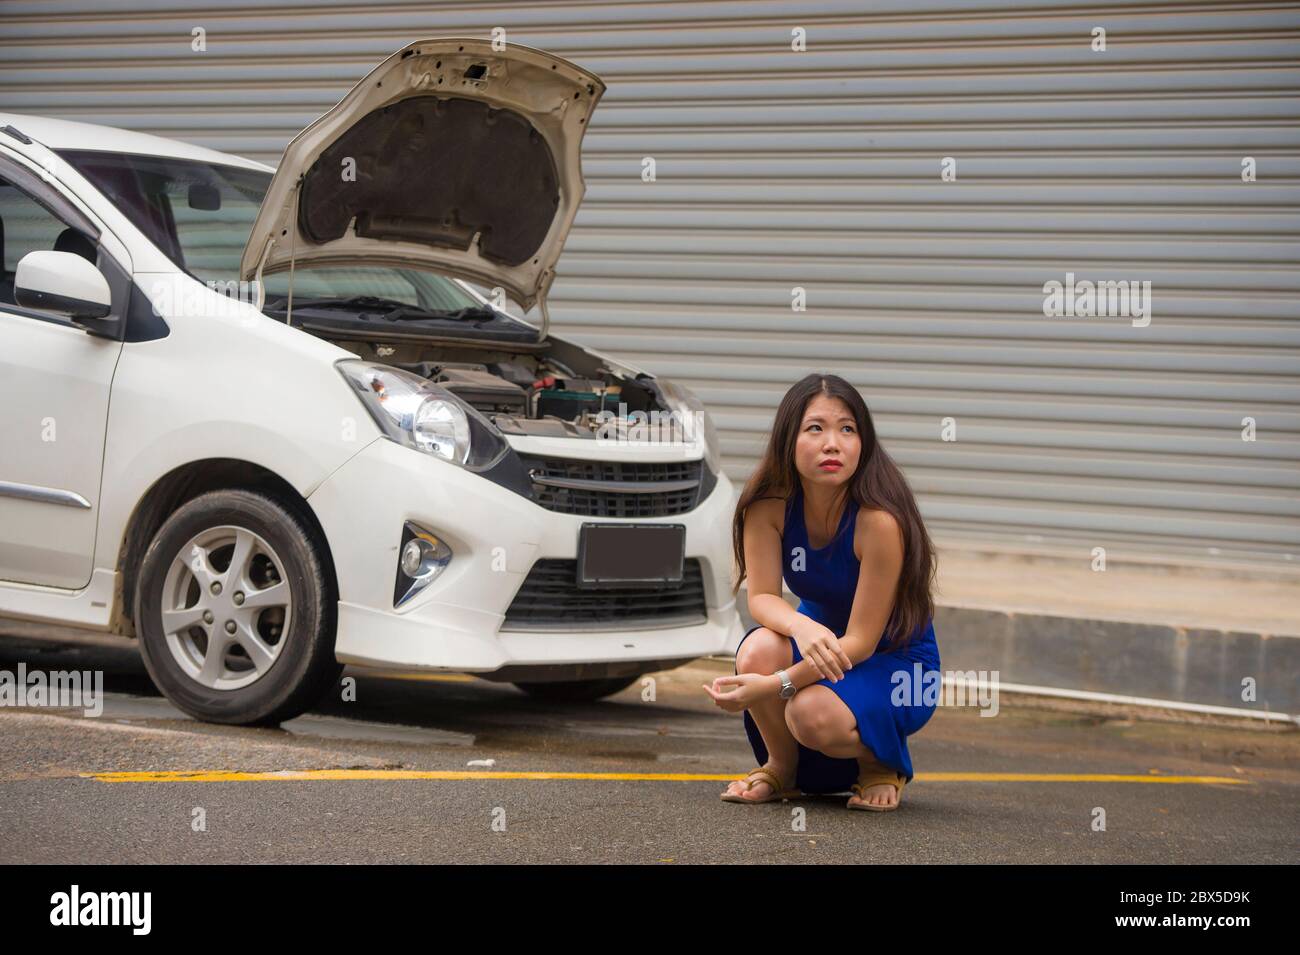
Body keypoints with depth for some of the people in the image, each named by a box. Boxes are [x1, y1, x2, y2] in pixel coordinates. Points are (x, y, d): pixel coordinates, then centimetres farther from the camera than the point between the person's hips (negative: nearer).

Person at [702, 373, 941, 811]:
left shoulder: (879, 520, -30)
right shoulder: (769, 503, -16)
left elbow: (862, 640, -27)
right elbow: (761, 597, -15)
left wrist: (773, 686, -35)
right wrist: (802, 626, -40)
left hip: (897, 661, -4)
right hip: (817, 639, 4)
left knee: (815, 714, -34)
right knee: (760, 648, -30)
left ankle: (881, 765, 3)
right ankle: (781, 767, -1)